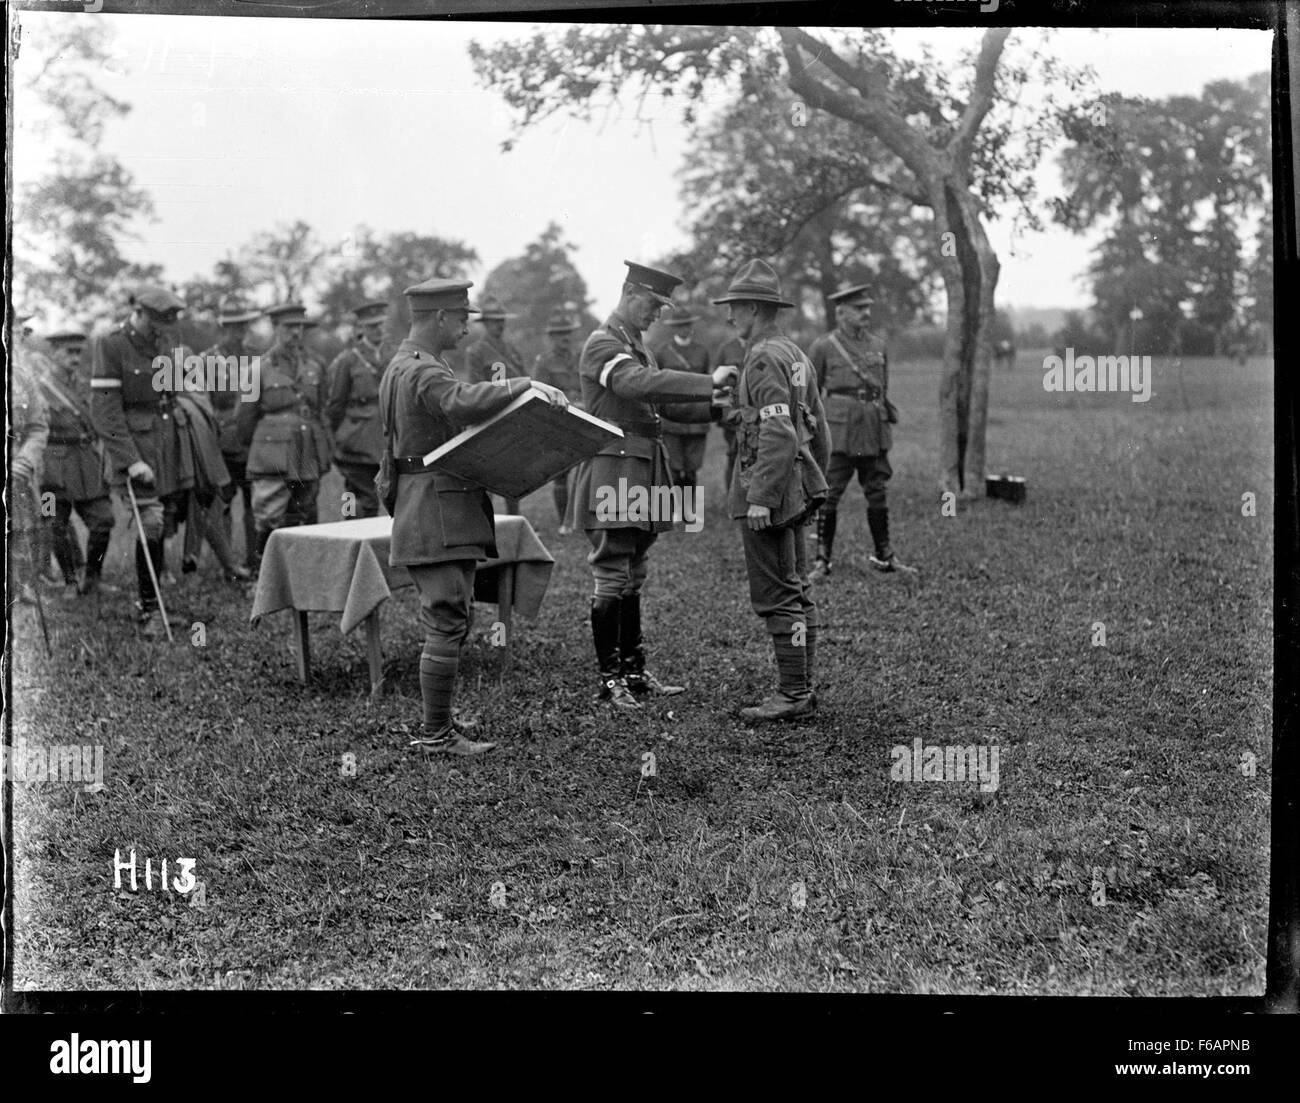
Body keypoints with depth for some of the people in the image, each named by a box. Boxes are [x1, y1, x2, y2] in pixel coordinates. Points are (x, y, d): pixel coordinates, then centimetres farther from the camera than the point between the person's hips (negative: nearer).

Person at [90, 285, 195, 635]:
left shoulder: (164, 341, 9)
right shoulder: (109, 348, -12)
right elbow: (104, 412, -15)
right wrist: (131, 461, -20)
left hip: (169, 443, 6)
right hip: (135, 448, -6)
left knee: (164, 523, 5)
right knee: (150, 525, -10)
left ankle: (150, 599, 18)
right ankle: (149, 611, 0)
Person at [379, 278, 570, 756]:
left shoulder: (401, 366, 18)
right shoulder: (424, 371, -16)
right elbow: (462, 404, -37)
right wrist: (524, 385, -35)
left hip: (435, 510, 11)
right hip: (437, 509, -11)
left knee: (451, 620, 16)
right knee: (447, 622, -8)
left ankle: (440, 723, 23)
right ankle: (436, 734, -3)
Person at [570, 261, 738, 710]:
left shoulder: (638, 348, 18)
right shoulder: (602, 345, -13)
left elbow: (658, 401, 18)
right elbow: (641, 384, -30)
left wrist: (709, 403, 4)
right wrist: (706, 382, -31)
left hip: (641, 478, 9)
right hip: (612, 477, -9)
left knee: (632, 579, 13)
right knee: (611, 579, -4)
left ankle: (634, 671, 19)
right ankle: (609, 677, 3)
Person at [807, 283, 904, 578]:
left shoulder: (878, 346, 12)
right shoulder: (823, 347, -1)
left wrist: (887, 426, 17)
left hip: (875, 431, 4)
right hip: (839, 429, -4)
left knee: (877, 493, 8)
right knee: (829, 495, -4)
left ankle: (884, 556, 17)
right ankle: (823, 560, 3)